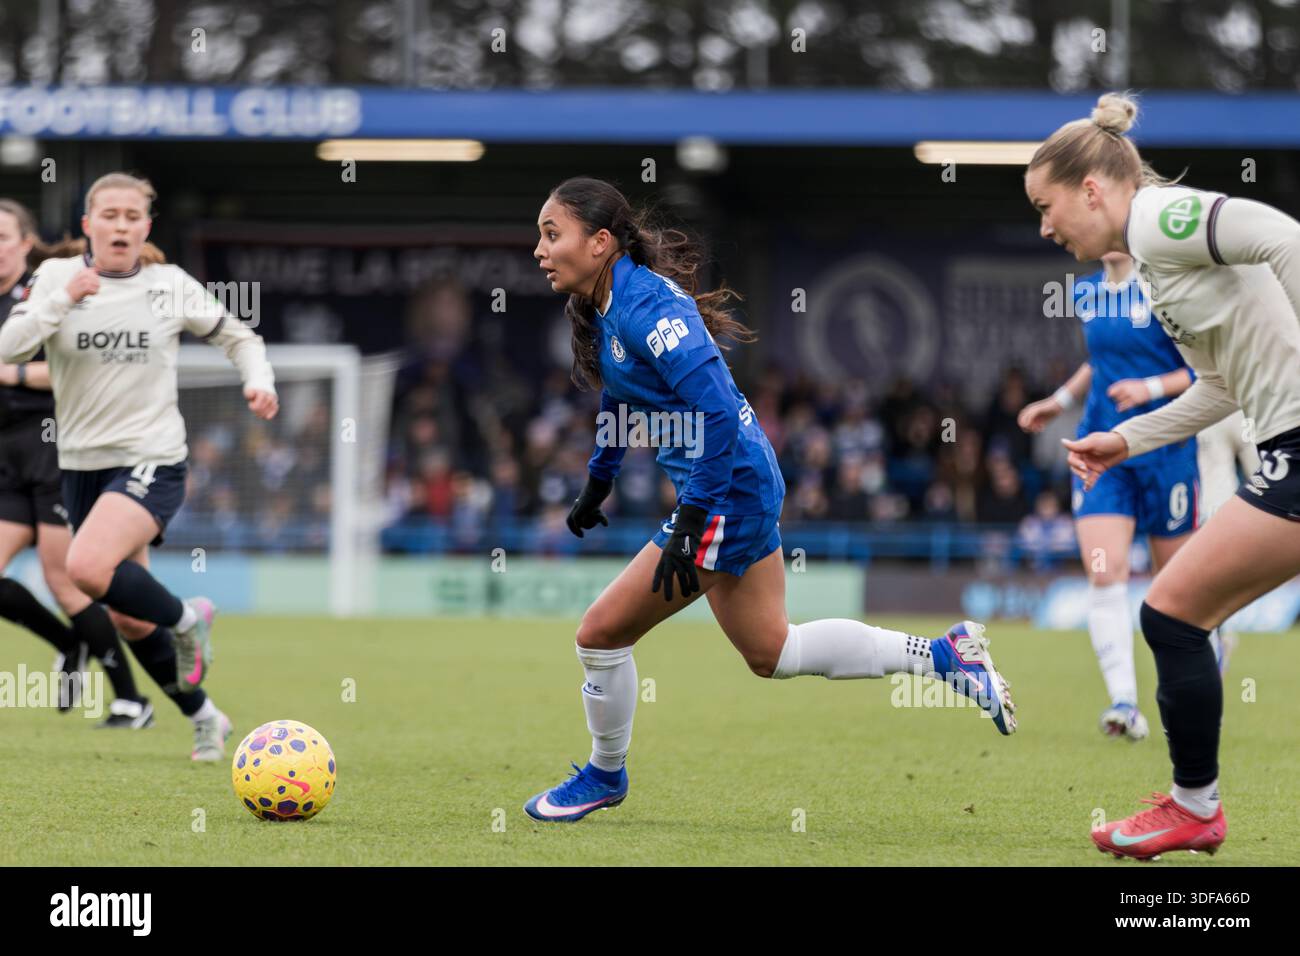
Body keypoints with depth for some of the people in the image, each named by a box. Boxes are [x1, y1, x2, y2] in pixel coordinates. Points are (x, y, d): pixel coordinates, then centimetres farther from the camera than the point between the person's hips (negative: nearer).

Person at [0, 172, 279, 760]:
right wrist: (62, 300, -24)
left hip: (152, 460, -4)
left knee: (88, 566, -31)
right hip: (82, 463, 4)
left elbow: (238, 336, 12)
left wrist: (259, 380, -6)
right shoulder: (56, 276, 0)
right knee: (131, 622, 10)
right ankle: (203, 719, 28)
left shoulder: (170, 286, -1)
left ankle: (186, 619, -5)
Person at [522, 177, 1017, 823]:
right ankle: (943, 655, 24)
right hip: (745, 488, 10)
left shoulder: (644, 306, -22)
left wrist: (689, 525, -30)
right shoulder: (603, 309, 7)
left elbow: (718, 412, -29)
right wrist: (596, 487, 34)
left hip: (725, 493, -10)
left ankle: (604, 776, 17)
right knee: (770, 652, 20)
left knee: (602, 633, -4)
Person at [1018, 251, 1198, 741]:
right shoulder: (1086, 292, 8)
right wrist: (1061, 400, 18)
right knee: (1105, 572, -15)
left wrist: (1152, 387, -21)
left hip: (1166, 450, -4)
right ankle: (1124, 704, -19)